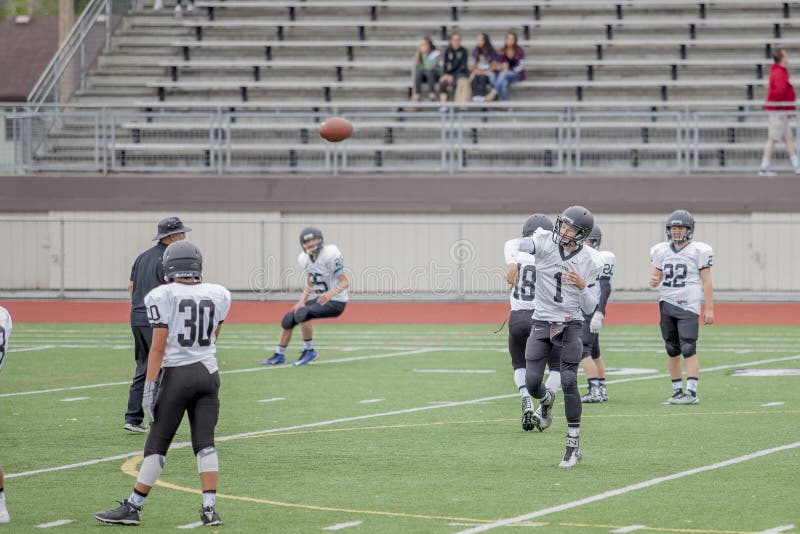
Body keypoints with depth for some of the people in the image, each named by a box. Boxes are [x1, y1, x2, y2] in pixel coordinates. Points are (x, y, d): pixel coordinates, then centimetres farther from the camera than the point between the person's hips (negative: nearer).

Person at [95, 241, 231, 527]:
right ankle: (210, 508, -1)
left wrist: (150, 387, -11)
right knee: (204, 443, 6)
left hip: (176, 374, -4)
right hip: (209, 372, 4)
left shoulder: (164, 296, -9)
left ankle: (132, 507, 6)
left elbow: (158, 347, -12)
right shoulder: (217, 295, 4)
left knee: (157, 444, 1)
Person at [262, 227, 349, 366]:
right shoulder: (305, 259, 2)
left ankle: (309, 351, -11)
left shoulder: (329, 256, -22)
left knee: (301, 314, -27)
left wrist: (330, 294, -37)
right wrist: (302, 301, -2)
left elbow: (345, 282, -21)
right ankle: (279, 355, 20)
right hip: (322, 299, 8)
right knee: (289, 318, 4)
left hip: (335, 302, -8)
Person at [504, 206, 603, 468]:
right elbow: (514, 245, -15)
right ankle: (546, 400, 34)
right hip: (542, 323, 1)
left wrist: (582, 286, -19)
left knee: (569, 382, -12)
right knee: (532, 382, -6)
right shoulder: (545, 242, -3)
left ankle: (574, 445, -3)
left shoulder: (590, 261, -3)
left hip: (570, 325, -1)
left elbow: (589, 308, 1)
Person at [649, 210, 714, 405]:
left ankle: (691, 392, -15)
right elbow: (657, 276, 18)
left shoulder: (699, 251, -3)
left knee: (688, 350, -13)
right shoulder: (661, 251, 10)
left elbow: (706, 282, -3)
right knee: (672, 350, 9)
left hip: (688, 305, -5)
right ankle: (677, 391, 16)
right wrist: (653, 281, -7)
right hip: (667, 303, 5)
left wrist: (709, 309, -7)